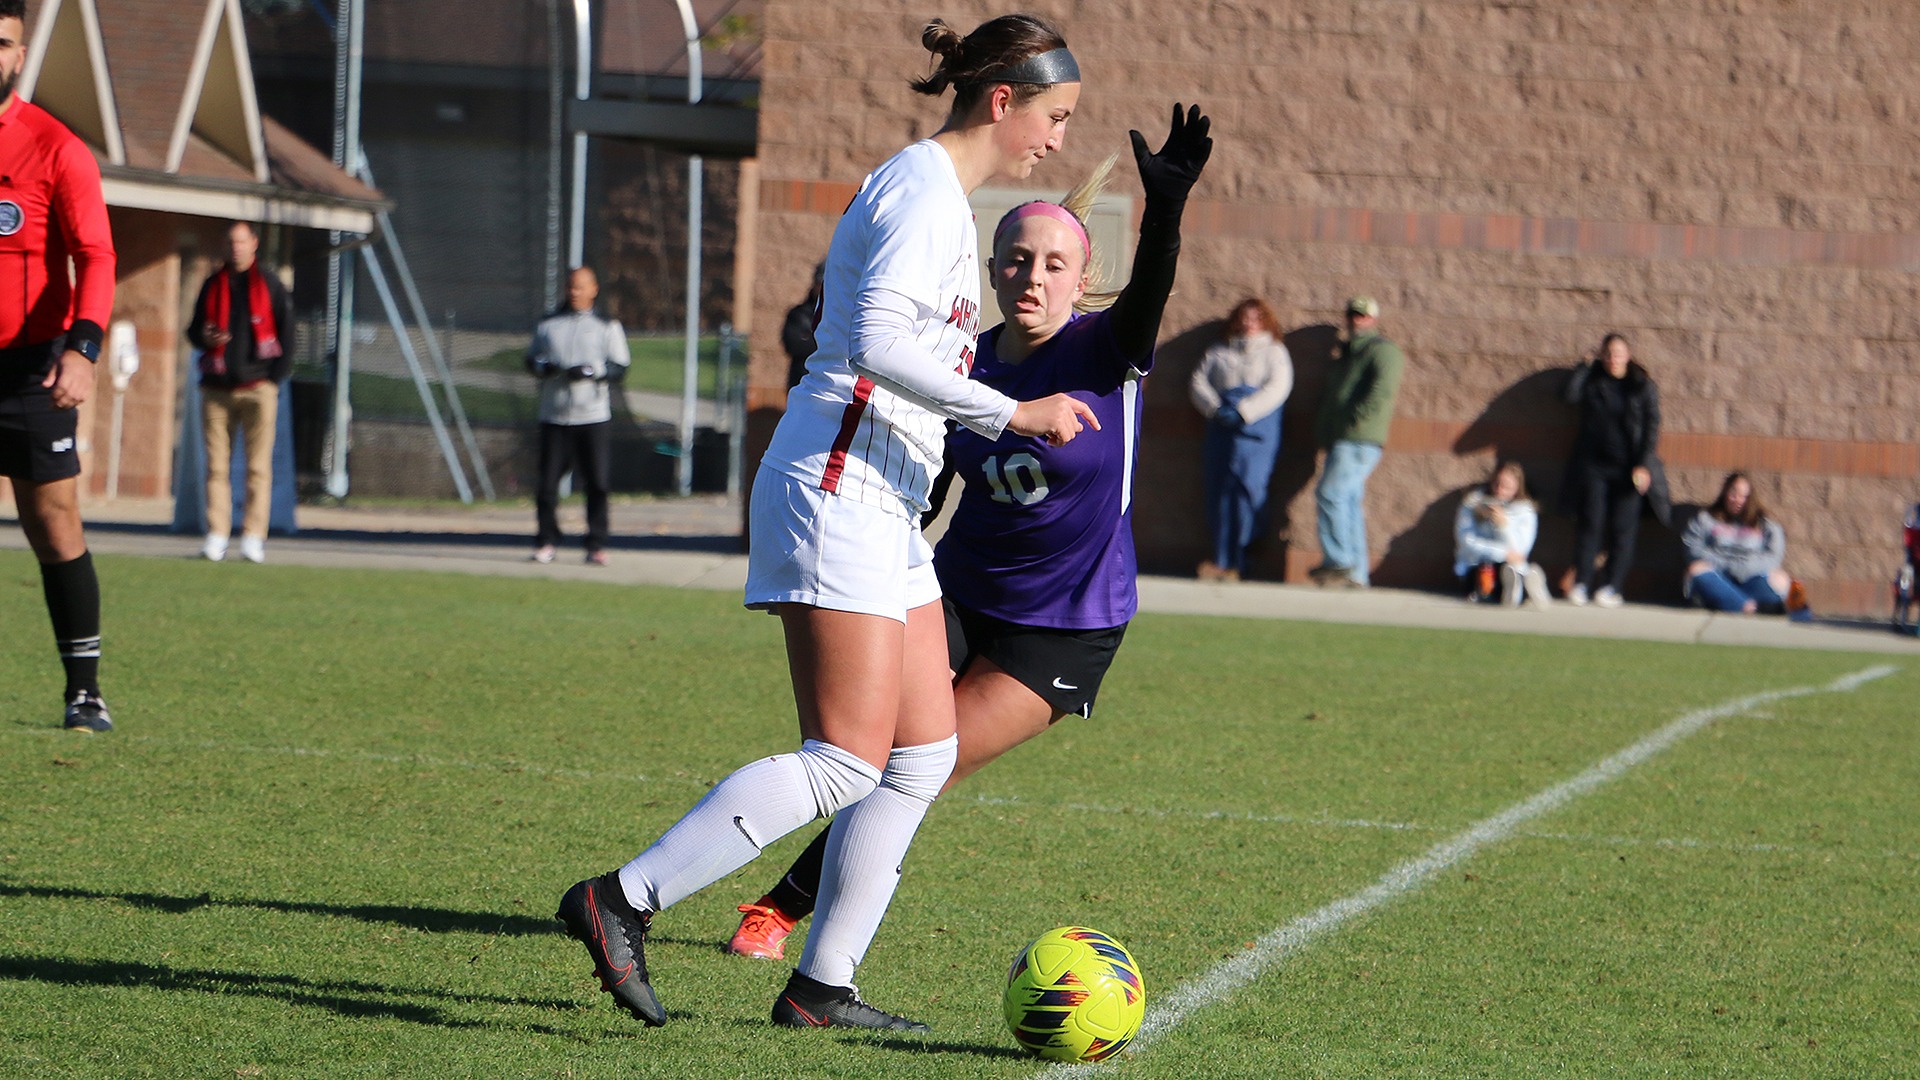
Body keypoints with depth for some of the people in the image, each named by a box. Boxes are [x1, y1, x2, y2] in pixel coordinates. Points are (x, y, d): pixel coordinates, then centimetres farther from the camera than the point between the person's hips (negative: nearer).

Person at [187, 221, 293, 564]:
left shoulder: (269, 285, 7)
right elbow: (194, 330, 20)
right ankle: (217, 535, -1)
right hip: (217, 390, 3)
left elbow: (286, 333, 6)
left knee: (258, 467, -6)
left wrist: (275, 375, -5)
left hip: (258, 388, -3)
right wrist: (204, 337, -5)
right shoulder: (213, 285, 15)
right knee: (216, 466, -1)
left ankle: (253, 537, -7)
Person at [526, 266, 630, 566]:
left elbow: (620, 366, 0)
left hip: (594, 417, -2)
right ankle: (546, 542, 9)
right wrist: (544, 367, -7)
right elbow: (531, 359, 16)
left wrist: (591, 371, -16)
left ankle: (597, 546, 3)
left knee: (597, 484, -4)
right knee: (547, 482, -1)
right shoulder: (548, 325, 15)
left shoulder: (607, 327, 7)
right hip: (554, 416, 2)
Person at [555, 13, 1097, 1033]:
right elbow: (877, 344, -23)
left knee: (924, 754, 8)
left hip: (879, 506, 11)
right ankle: (621, 900, -14)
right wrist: (1014, 415, -21)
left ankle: (821, 986, 9)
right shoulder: (924, 189, -11)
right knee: (847, 759, -15)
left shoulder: (933, 192, 20)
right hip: (836, 490, -11)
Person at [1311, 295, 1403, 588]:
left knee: (1330, 493, -18)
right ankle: (1356, 573, 7)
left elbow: (1382, 390, -18)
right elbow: (1331, 395, 33)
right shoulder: (1348, 352, 26)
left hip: (1359, 441, -9)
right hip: (1341, 441, 9)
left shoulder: (1382, 350, -3)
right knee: (1349, 504, 7)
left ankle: (1339, 561, -18)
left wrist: (1354, 419, -18)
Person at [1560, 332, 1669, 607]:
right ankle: (1581, 585, -5)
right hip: (1594, 464, 1)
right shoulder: (1593, 383, 9)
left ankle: (1613, 588, -3)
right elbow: (1570, 396, -10)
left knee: (1623, 528, -4)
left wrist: (1644, 466, -10)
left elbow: (1651, 427, 0)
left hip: (1628, 468, -1)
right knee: (1590, 523, -5)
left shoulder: (1643, 387, 4)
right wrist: (1587, 365, -3)